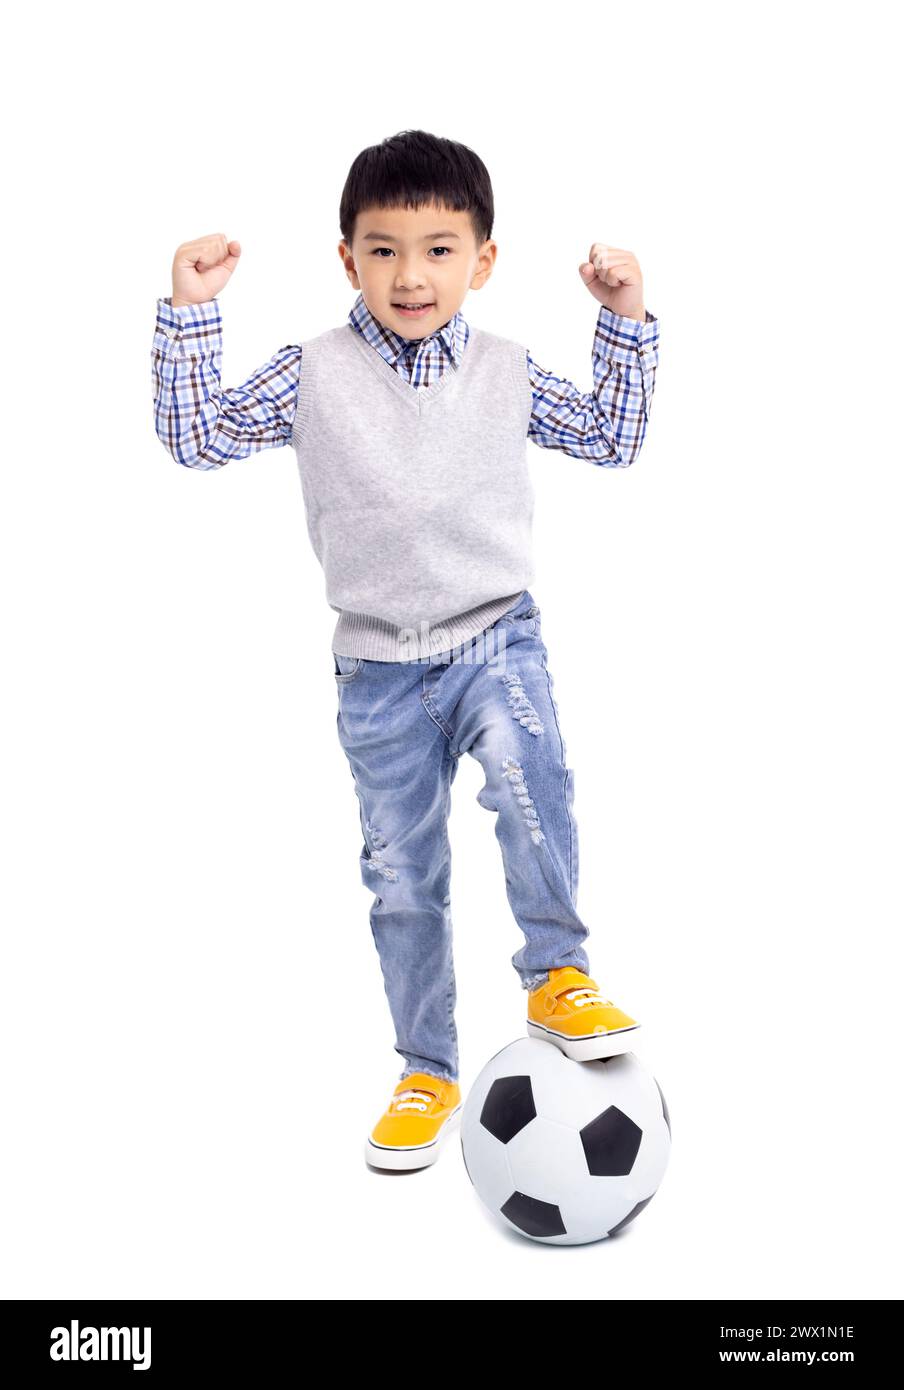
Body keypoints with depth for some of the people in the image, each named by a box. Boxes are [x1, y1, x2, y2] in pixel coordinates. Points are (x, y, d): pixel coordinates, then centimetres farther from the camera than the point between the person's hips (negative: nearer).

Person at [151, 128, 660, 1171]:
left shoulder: (504, 371, 3)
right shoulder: (314, 372, -1)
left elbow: (613, 438, 14)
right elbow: (196, 437, -1)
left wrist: (626, 321, 6)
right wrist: (190, 313, -8)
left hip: (495, 634, 0)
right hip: (380, 666, 1)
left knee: (526, 771, -32)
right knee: (402, 880, 9)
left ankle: (557, 978, -11)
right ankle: (429, 1075, 26)